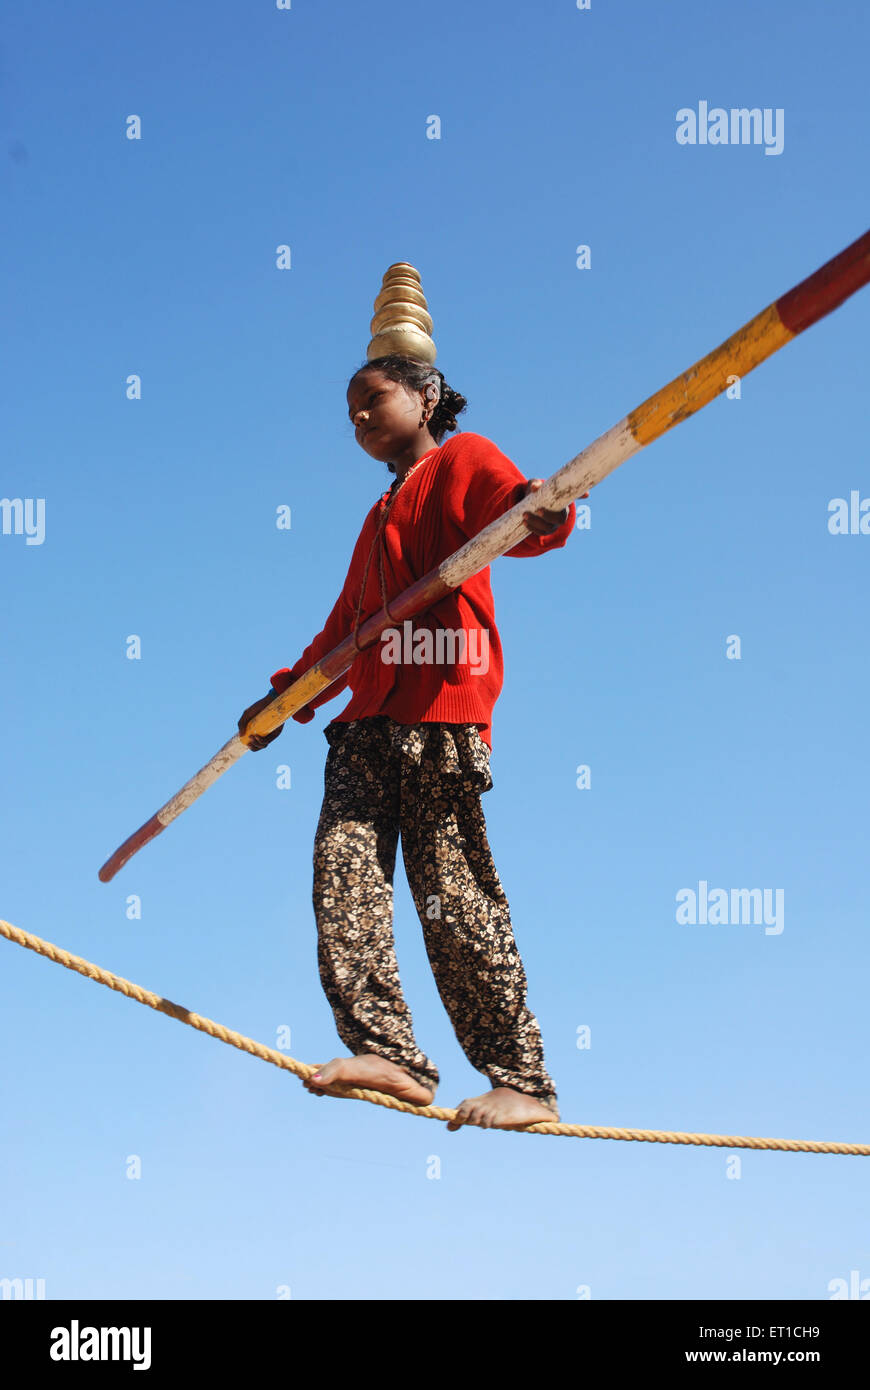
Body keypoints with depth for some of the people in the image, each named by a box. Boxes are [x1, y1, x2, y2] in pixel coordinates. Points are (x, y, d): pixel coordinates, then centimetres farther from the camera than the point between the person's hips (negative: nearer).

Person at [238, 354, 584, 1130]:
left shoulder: (461, 461, 7)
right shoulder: (381, 516, 32)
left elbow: (507, 508, -14)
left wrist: (542, 508, -37)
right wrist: (288, 694, 34)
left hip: (443, 713, -8)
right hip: (370, 716, 8)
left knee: (454, 892, -11)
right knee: (343, 865, -9)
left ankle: (524, 1081, -5)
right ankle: (389, 1051, -10)